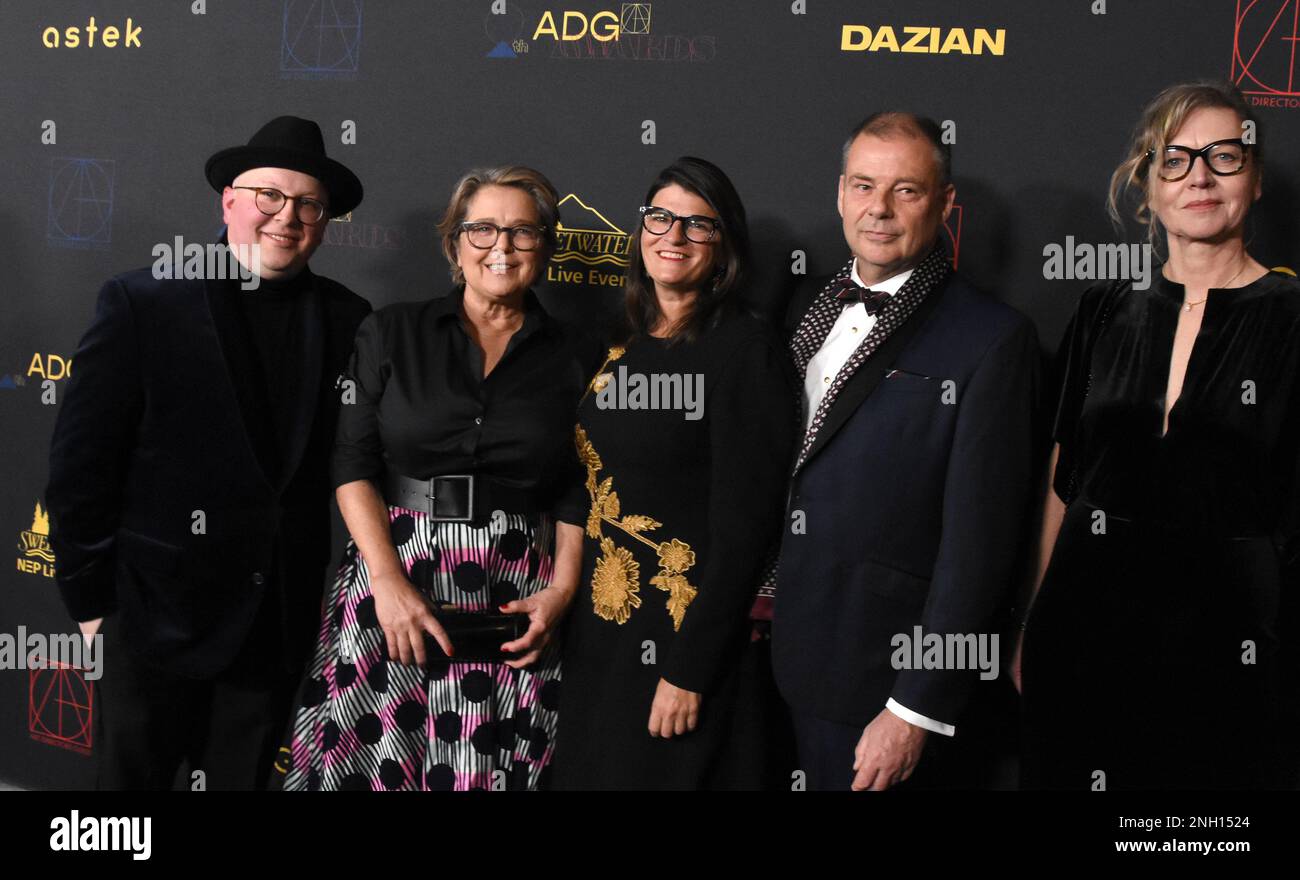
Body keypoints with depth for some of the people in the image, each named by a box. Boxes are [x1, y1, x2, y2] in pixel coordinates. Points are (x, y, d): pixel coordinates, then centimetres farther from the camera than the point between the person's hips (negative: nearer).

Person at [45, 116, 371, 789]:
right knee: (131, 774, 11)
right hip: (157, 613, -2)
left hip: (279, 625, 3)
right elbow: (80, 463, -6)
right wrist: (91, 599, -6)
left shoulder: (349, 323, 2)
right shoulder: (141, 303, -6)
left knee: (242, 777, 14)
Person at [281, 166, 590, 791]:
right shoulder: (391, 333, 6)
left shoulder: (568, 361, 9)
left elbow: (576, 496, 9)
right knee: (368, 758, -4)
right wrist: (388, 579, -11)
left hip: (515, 598, 1)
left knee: (496, 770, -1)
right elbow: (353, 463, -1)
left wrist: (562, 589, -5)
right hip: (392, 573, 0)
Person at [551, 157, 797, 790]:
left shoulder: (744, 349, -12)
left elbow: (744, 524, -16)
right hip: (595, 640, 7)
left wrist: (690, 670, -18)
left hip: (684, 638, -6)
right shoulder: (620, 351, 8)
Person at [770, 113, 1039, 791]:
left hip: (893, 677, -6)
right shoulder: (809, 308, 8)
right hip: (803, 665, 6)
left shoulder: (993, 338, -14)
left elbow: (978, 540, -17)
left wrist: (917, 710, -18)